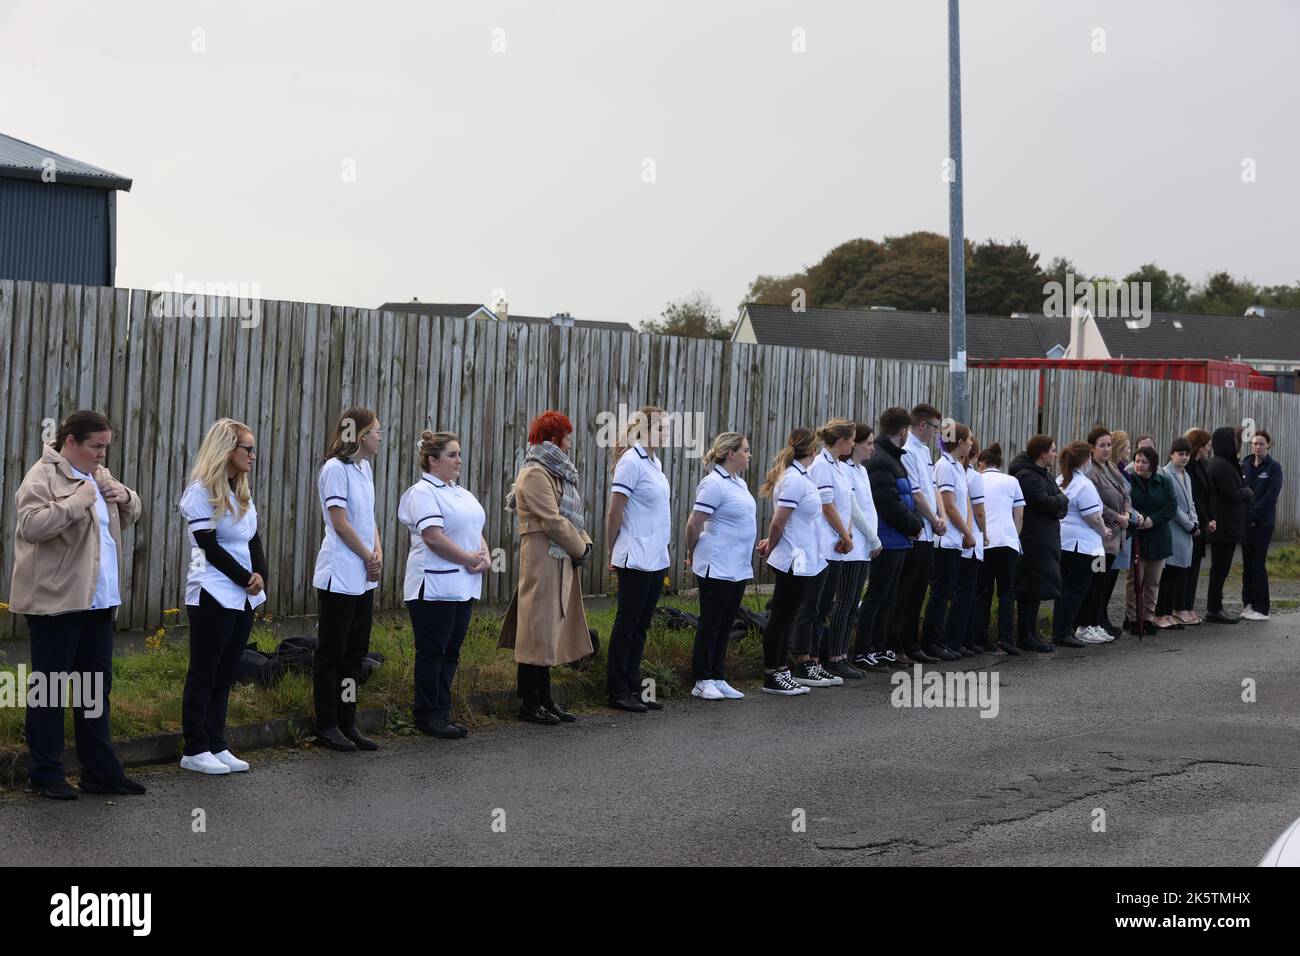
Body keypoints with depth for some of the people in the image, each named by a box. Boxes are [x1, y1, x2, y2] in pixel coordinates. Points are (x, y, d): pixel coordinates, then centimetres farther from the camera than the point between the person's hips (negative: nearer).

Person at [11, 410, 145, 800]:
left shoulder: (100, 475, 14)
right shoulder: (42, 476, -10)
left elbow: (130, 517, 25)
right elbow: (30, 525, -22)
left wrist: (126, 497, 4)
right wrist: (76, 502, -24)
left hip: (98, 600, 8)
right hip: (56, 601, -8)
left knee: (97, 687, 12)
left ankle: (100, 771, 19)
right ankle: (46, 773, 8)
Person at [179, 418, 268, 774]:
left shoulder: (242, 492, 15)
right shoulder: (200, 492, -10)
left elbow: (254, 540, 13)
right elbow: (211, 547, -14)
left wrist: (260, 576, -4)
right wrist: (246, 579, -12)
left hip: (243, 597, 8)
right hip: (212, 596, -8)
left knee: (226, 674, 9)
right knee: (204, 674, -2)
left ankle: (216, 746, 13)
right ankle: (194, 750, 4)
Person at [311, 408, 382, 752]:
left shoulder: (364, 467, 13)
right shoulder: (335, 468, -13)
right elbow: (341, 523, -16)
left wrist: (378, 552, -1)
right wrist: (369, 557, -8)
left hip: (363, 578, 8)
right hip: (339, 577, -8)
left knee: (355, 653, 11)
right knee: (332, 653, 0)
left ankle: (347, 723, 17)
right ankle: (326, 726, 6)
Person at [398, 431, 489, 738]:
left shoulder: (461, 493, 18)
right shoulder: (423, 493, -10)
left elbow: (476, 531, 19)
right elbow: (433, 537, -20)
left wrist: (485, 557, -1)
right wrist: (469, 559, -15)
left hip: (463, 585, 9)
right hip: (434, 585, -8)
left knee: (450, 652, 10)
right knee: (432, 652, -2)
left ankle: (442, 712, 15)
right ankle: (427, 716, 4)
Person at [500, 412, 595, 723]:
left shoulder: (557, 473, 18)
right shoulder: (535, 474, -13)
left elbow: (573, 516, 19)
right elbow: (553, 521, -18)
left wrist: (585, 543, 3)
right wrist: (580, 548, -9)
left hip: (561, 563, 10)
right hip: (543, 560, -10)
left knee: (551, 632, 13)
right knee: (538, 630, -5)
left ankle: (545, 700, 19)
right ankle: (529, 705, 1)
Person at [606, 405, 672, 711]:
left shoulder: (654, 462, 13)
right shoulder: (631, 462, -14)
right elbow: (614, 513, -12)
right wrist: (612, 554, -4)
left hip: (656, 558, 8)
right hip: (636, 558, -8)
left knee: (640, 626, 12)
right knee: (627, 624, 0)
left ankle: (633, 688, 18)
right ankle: (617, 691, 7)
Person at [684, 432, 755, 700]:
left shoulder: (739, 483, 14)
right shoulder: (714, 484, -16)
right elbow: (694, 524, -15)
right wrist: (692, 554, -2)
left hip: (739, 567, 9)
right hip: (717, 566, -9)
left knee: (726, 623, 11)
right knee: (711, 624, -2)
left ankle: (718, 679, 17)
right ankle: (702, 681, 5)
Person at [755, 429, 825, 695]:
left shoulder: (800, 476, 11)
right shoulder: (794, 479, -19)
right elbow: (778, 522, -18)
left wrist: (771, 545, 6)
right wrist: (770, 549, -4)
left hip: (802, 561, 9)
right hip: (794, 561, -9)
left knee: (786, 618, 14)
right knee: (781, 618, -2)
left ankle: (782, 671, 22)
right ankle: (771, 678, 5)